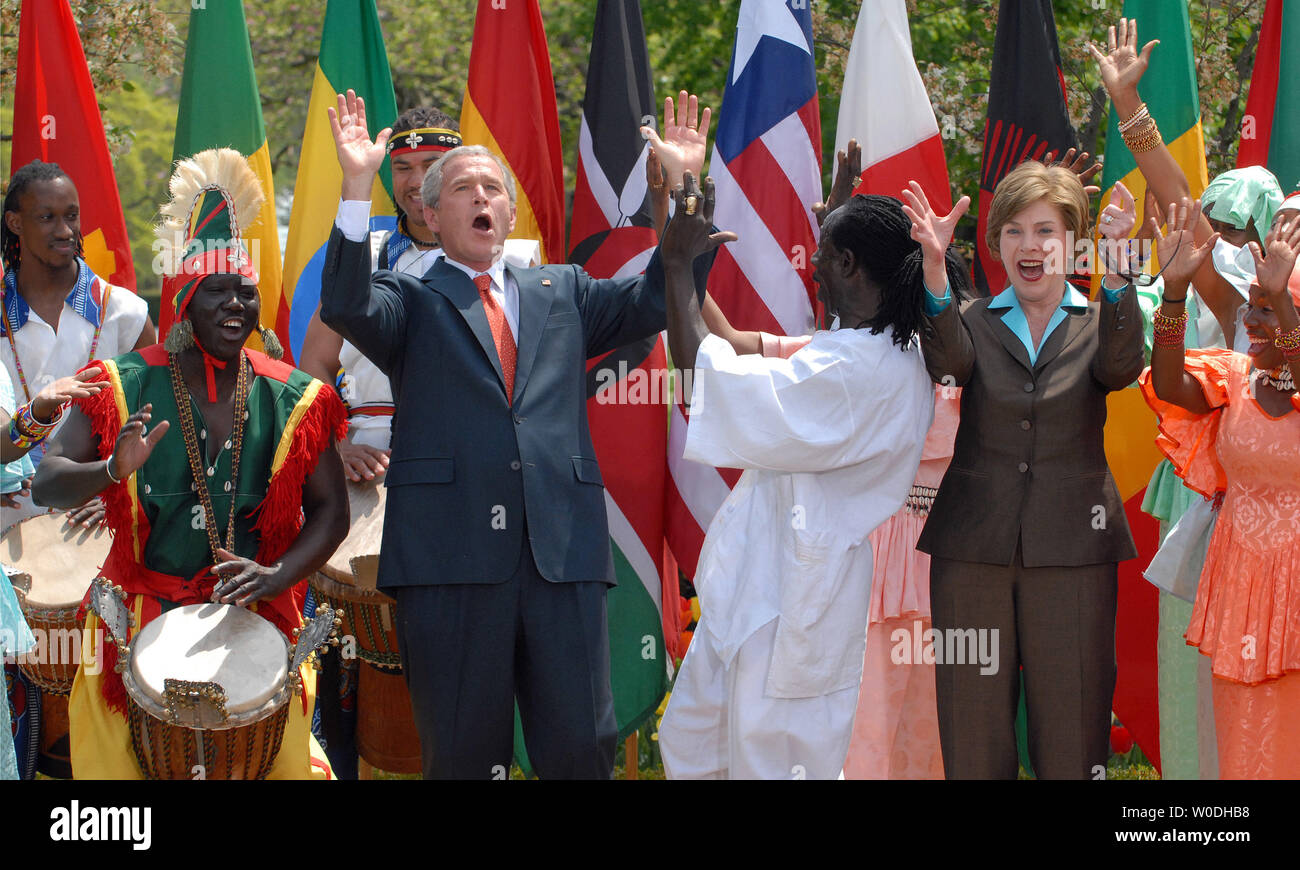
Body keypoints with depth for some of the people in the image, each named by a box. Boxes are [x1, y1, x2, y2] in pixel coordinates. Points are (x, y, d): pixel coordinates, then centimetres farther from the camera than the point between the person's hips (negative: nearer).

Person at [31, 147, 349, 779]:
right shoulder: (127, 387, -1)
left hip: (256, 626, 1)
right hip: (143, 621, -1)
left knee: (273, 760, -1)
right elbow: (48, 484, -6)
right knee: (129, 761, -3)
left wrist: (277, 575, -14)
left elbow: (329, 510, 4)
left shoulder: (291, 400, 4)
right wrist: (112, 470, -28)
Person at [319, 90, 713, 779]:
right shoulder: (410, 303, 12)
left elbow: (656, 299, 12)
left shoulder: (562, 293, 23)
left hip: (562, 549, 2)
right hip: (452, 554, -2)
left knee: (581, 748, -1)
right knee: (462, 754, 0)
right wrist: (357, 188, -17)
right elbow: (345, 308, -8)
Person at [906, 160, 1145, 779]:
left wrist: (1114, 270, -32)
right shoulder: (973, 322, 9)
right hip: (973, 548, 1)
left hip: (1071, 550, -1)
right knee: (972, 731, 2)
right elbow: (948, 361, -14)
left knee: (1071, 736, 0)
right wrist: (934, 267, -30)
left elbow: (1121, 364, -16)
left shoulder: (1095, 324, 8)